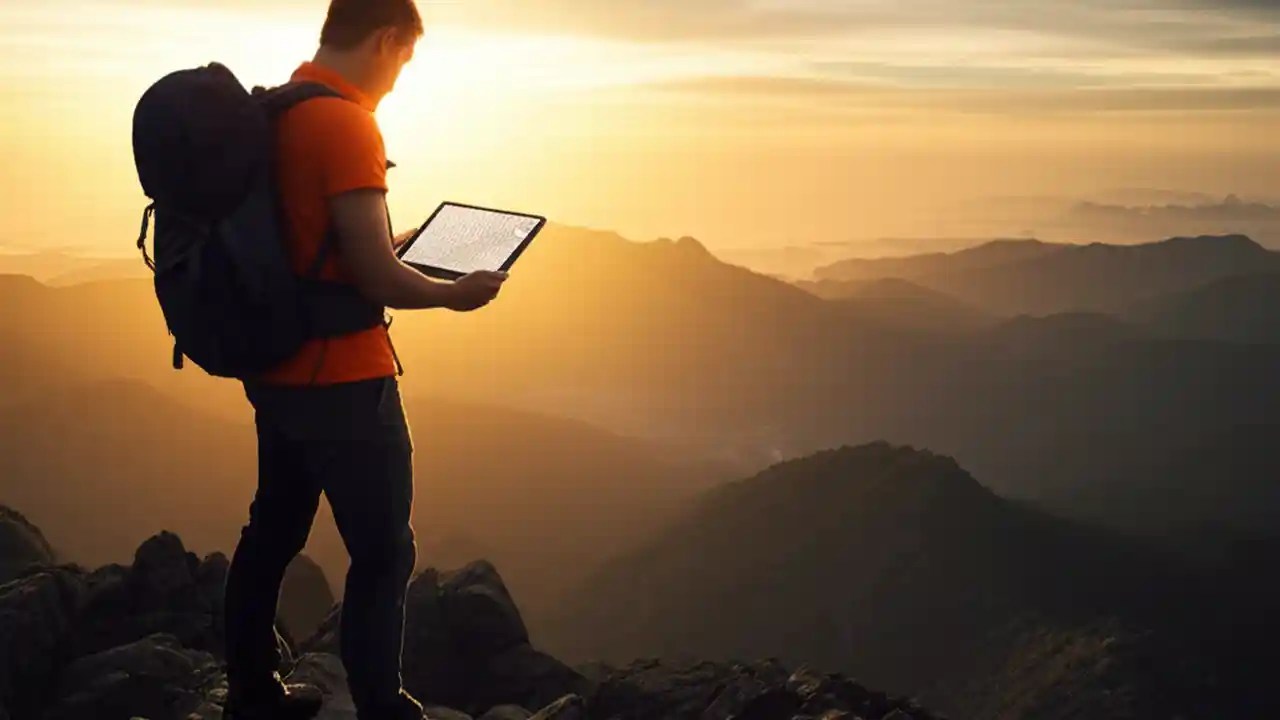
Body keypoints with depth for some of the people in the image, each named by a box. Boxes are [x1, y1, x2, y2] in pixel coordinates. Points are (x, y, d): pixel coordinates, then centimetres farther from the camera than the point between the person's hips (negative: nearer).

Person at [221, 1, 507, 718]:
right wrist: (455, 294, -6)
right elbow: (376, 276, -22)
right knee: (384, 553, 2)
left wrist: (394, 257, 21)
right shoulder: (346, 123, -20)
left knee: (273, 532, 19)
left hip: (277, 369, 9)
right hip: (341, 381, -9)